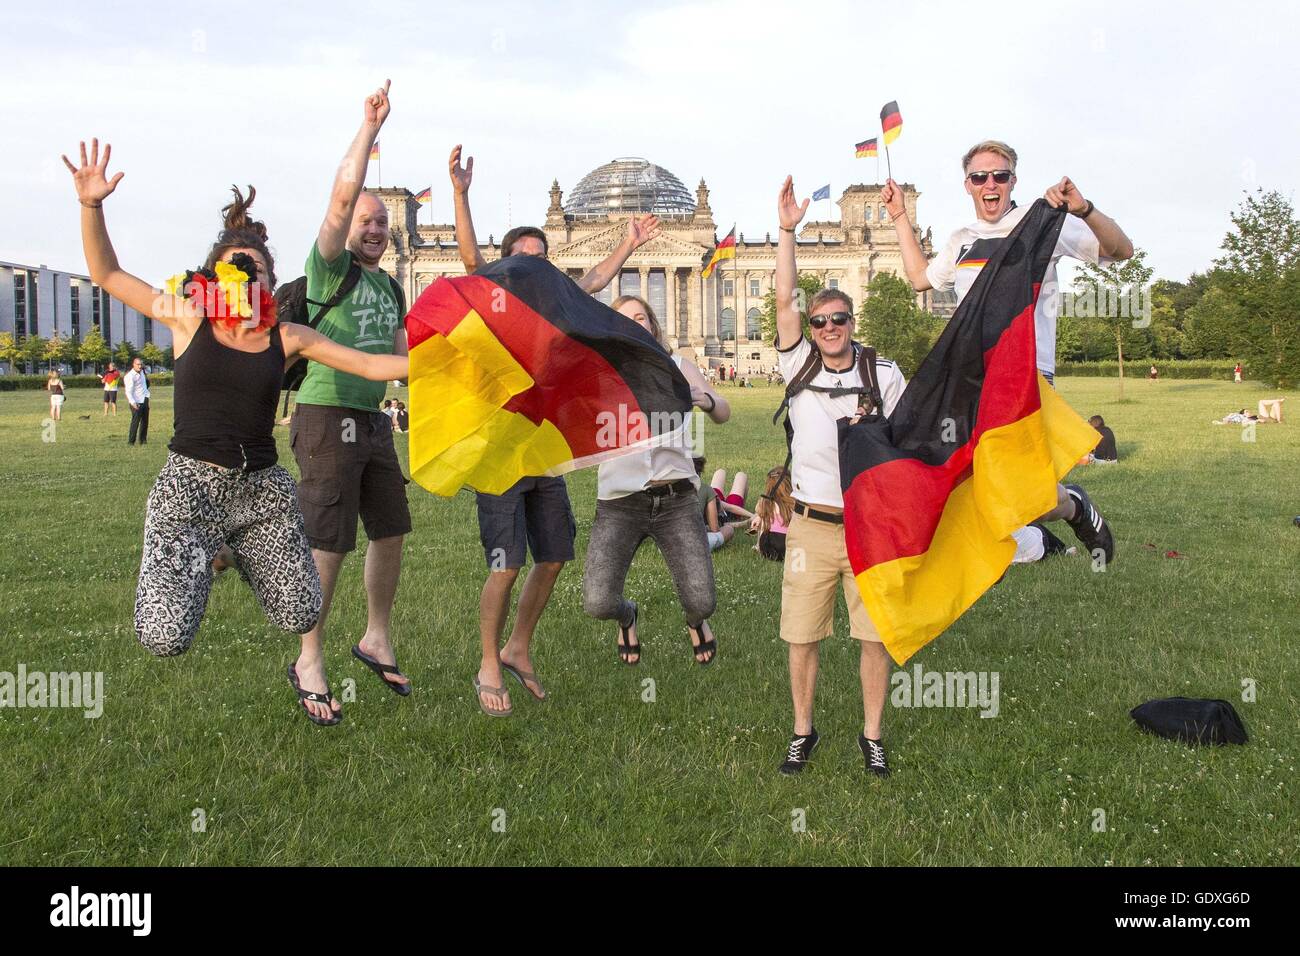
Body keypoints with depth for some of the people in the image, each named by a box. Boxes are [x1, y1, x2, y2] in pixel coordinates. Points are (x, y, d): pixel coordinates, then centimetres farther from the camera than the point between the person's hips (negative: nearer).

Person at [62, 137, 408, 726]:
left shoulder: (287, 339, 4)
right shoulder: (189, 321, 0)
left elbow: (369, 365, 6)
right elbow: (106, 274, 3)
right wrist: (91, 206, -10)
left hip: (261, 486, 2)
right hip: (191, 485, -2)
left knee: (300, 616, 0)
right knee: (166, 638, -13)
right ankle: (199, 563, 23)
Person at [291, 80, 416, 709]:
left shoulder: (389, 285, 16)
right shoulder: (330, 268, -6)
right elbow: (342, 197, -20)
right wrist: (369, 126, -19)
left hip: (373, 421, 8)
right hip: (328, 419, -8)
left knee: (391, 532, 13)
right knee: (328, 544, -4)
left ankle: (377, 640, 28)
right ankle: (310, 660, 9)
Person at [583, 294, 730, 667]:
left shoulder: (677, 368, 9)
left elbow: (724, 414, 4)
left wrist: (705, 400, -18)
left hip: (675, 500, 1)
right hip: (619, 504, 0)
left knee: (702, 603, -10)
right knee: (598, 604, -16)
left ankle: (696, 620, 32)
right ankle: (628, 616, 26)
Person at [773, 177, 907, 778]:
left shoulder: (885, 376, 3)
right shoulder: (799, 367, 4)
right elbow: (784, 302, -5)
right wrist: (787, 230, -9)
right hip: (812, 524, 1)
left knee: (875, 635, 3)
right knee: (802, 637, 5)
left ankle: (872, 736, 19)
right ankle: (803, 732, 22)